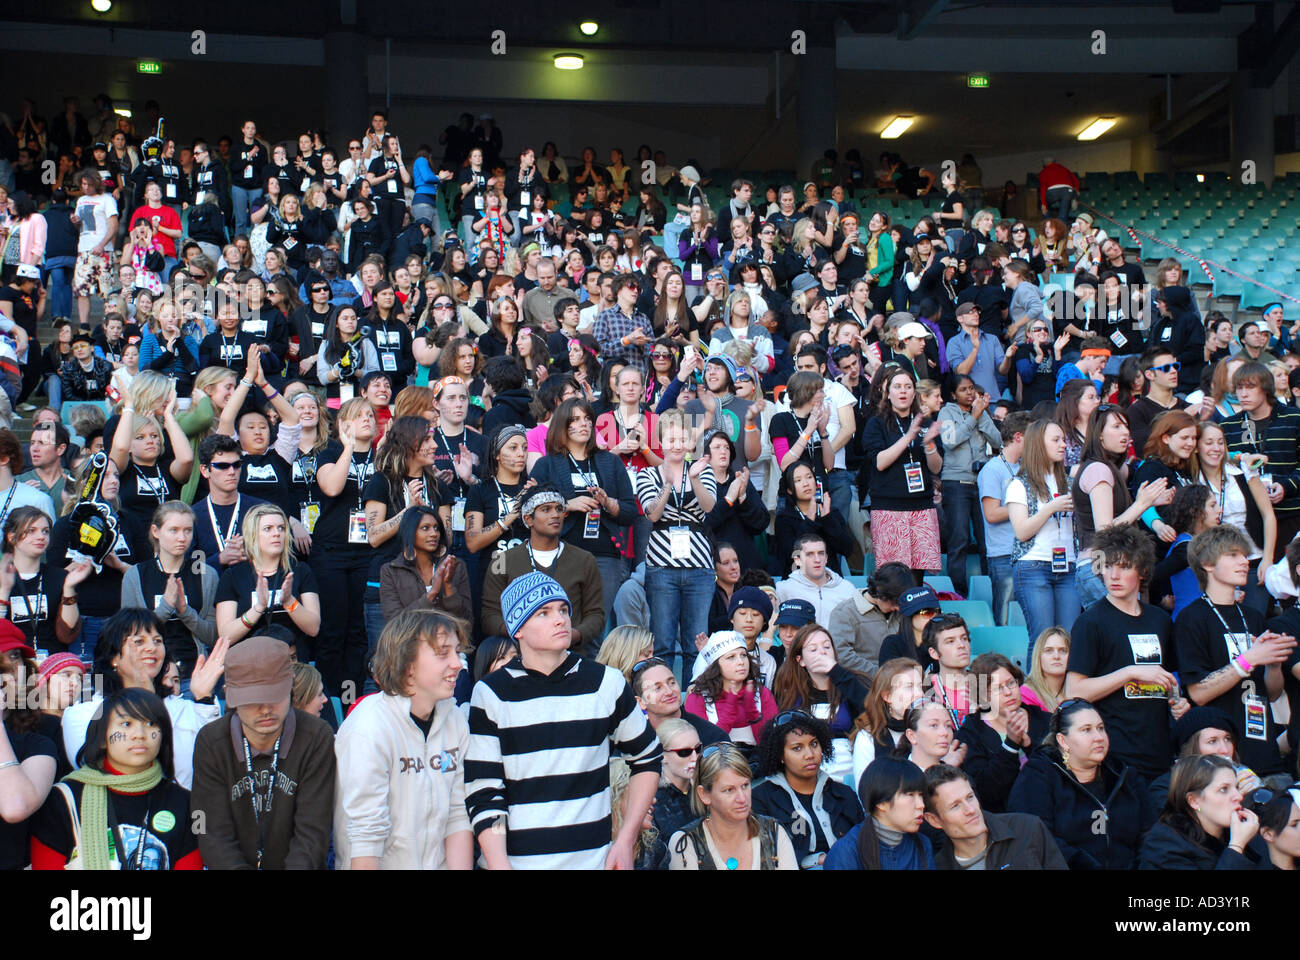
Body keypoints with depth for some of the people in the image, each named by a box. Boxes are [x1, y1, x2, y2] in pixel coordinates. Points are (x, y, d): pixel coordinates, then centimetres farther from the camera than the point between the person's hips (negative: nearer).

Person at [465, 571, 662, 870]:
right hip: (515, 860, -1)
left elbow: (647, 760, 10)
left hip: (594, 858, 2)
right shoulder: (490, 694, -4)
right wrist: (500, 865, -16)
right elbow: (483, 795, -6)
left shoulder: (607, 683, 1)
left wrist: (626, 841, 4)